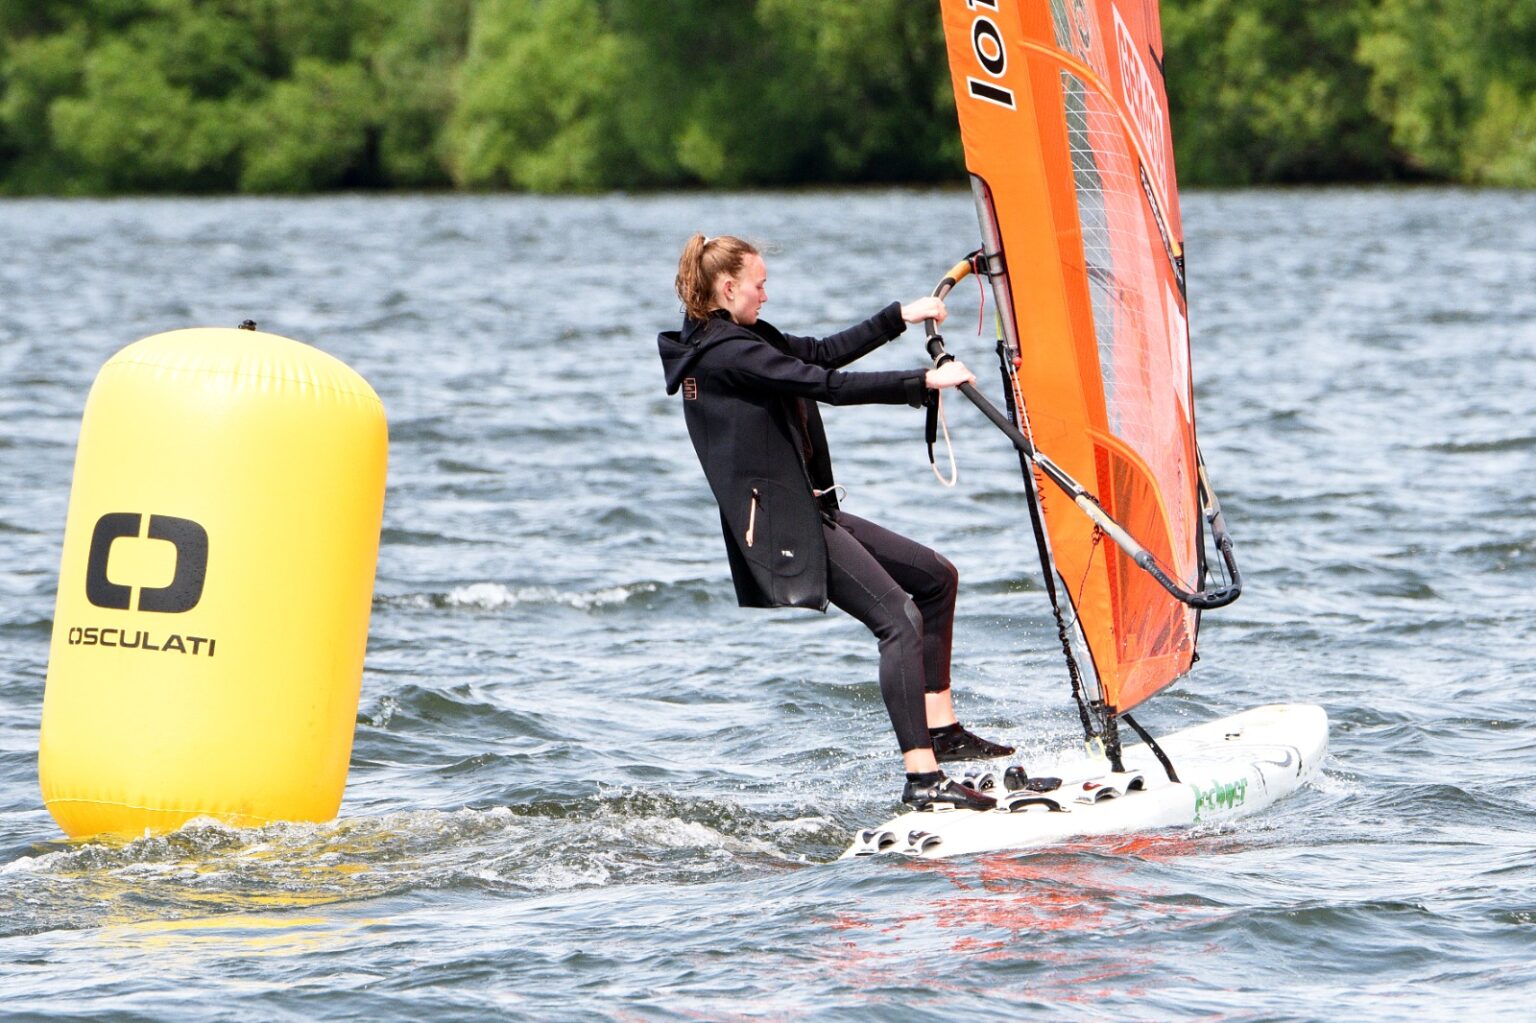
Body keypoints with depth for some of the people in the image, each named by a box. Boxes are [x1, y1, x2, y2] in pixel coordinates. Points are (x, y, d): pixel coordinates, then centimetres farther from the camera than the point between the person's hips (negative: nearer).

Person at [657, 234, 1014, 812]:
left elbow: (824, 353, 20)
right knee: (898, 617, -19)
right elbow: (827, 386, -21)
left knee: (936, 578, 15)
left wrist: (900, 317, 17)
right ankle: (923, 778, -24)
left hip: (806, 511, 11)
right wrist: (926, 383, -18)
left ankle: (940, 730, 15)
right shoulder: (723, 353, -16)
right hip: (780, 525, -11)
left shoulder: (738, 339, 15)